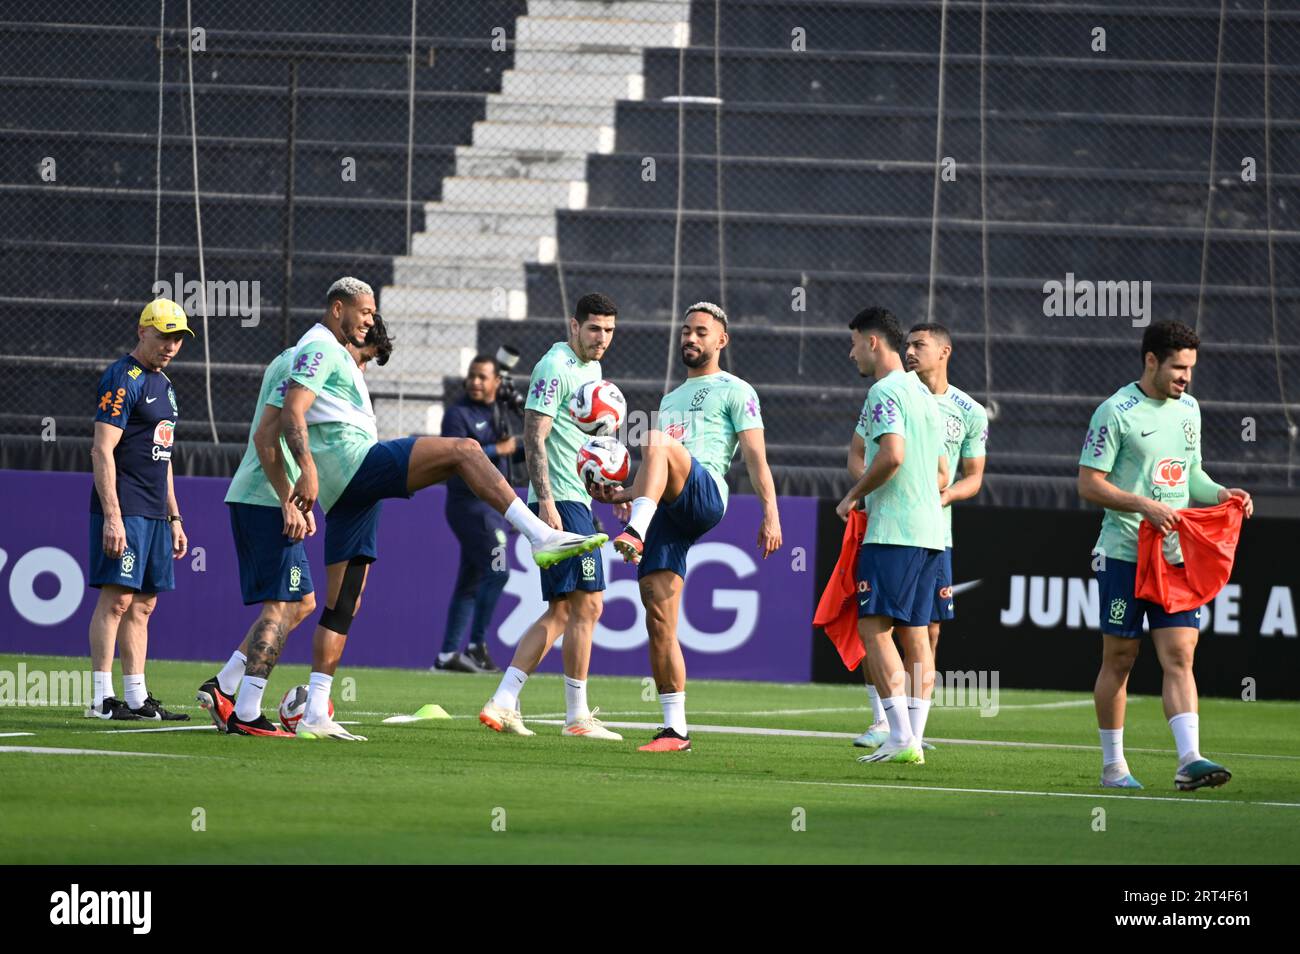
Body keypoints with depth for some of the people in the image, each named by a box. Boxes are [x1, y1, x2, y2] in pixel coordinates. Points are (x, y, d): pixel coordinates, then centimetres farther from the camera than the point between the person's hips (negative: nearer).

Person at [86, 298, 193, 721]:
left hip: (154, 513, 9)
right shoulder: (122, 379, -10)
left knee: (143, 605, 9)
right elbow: (102, 450, -16)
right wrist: (112, 516, -22)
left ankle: (137, 699, 11)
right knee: (117, 598, -12)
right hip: (123, 510, -9)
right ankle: (101, 698, -13)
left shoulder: (164, 385, 19)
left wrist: (173, 517, 23)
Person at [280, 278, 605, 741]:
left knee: (342, 605, 7)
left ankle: (315, 714, 5)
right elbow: (292, 414, -17)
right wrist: (307, 466, -30)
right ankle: (541, 537, -30)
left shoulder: (334, 353, 29)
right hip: (351, 459, -11)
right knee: (463, 450, -18)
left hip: (348, 491, 11)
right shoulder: (320, 348, -3)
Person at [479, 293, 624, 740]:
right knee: (587, 604, -8)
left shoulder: (591, 368, 18)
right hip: (560, 500, -10)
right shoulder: (555, 367, -11)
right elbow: (534, 438, -17)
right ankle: (577, 716, -4)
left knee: (561, 612, 9)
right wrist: (546, 501, -24)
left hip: (576, 499, 10)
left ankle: (502, 703, 7)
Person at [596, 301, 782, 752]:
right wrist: (621, 494, 20)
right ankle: (675, 728, -1)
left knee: (654, 441, -34)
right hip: (665, 512, 7)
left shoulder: (734, 390, 10)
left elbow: (755, 456, -1)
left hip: (705, 493, -7)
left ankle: (636, 533, -53)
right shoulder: (671, 399, 33)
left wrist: (771, 514, -12)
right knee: (659, 620, -3)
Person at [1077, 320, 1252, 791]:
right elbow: (1089, 484, -11)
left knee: (1179, 656, -7)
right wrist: (1145, 506, -22)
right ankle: (1113, 765, 12)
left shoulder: (1188, 409, 12)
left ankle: (1189, 760, -16)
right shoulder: (1115, 412, -9)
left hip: (1176, 554, 5)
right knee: (1119, 659, 2)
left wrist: (1220, 493, 3)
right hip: (1124, 553, -5)